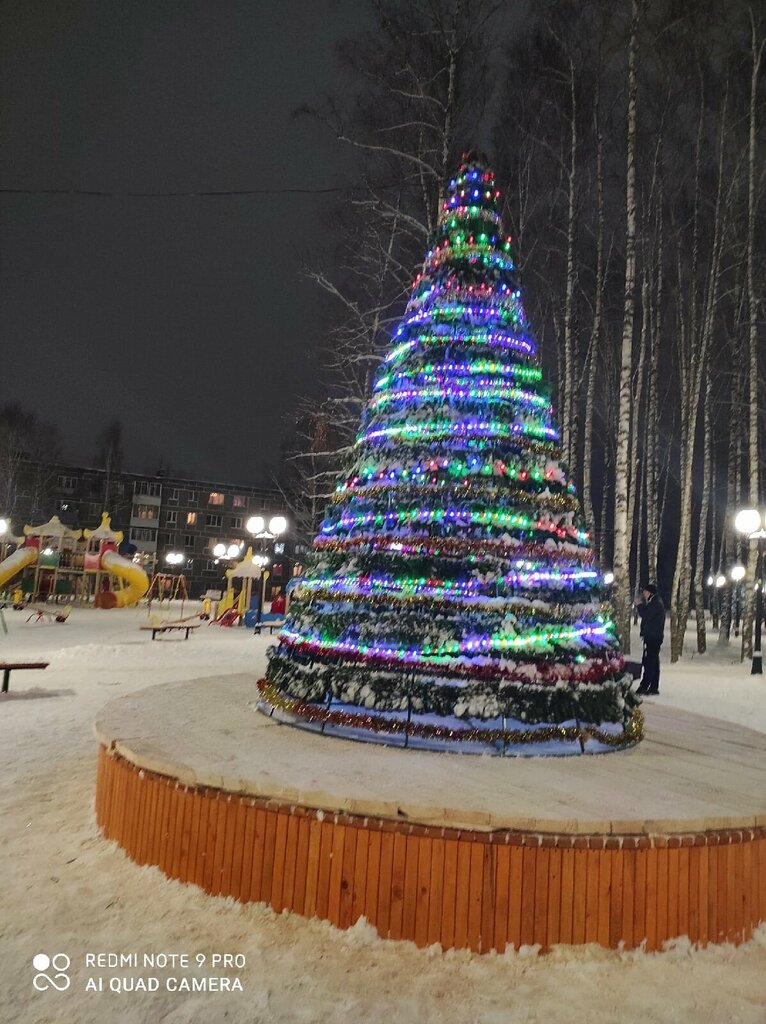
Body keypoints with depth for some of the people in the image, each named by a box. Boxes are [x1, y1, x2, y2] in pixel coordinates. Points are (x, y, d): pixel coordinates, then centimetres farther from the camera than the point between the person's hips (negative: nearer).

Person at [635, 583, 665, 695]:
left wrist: (640, 606, -5)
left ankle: (644, 686, -14)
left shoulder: (655, 603, -13)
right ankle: (654, 687, 17)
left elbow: (646, 616, -20)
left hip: (653, 637, -11)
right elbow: (647, 615, 22)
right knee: (653, 662, 12)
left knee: (648, 662, -12)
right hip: (654, 636, 11)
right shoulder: (655, 602, 20)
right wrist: (642, 606, 9)